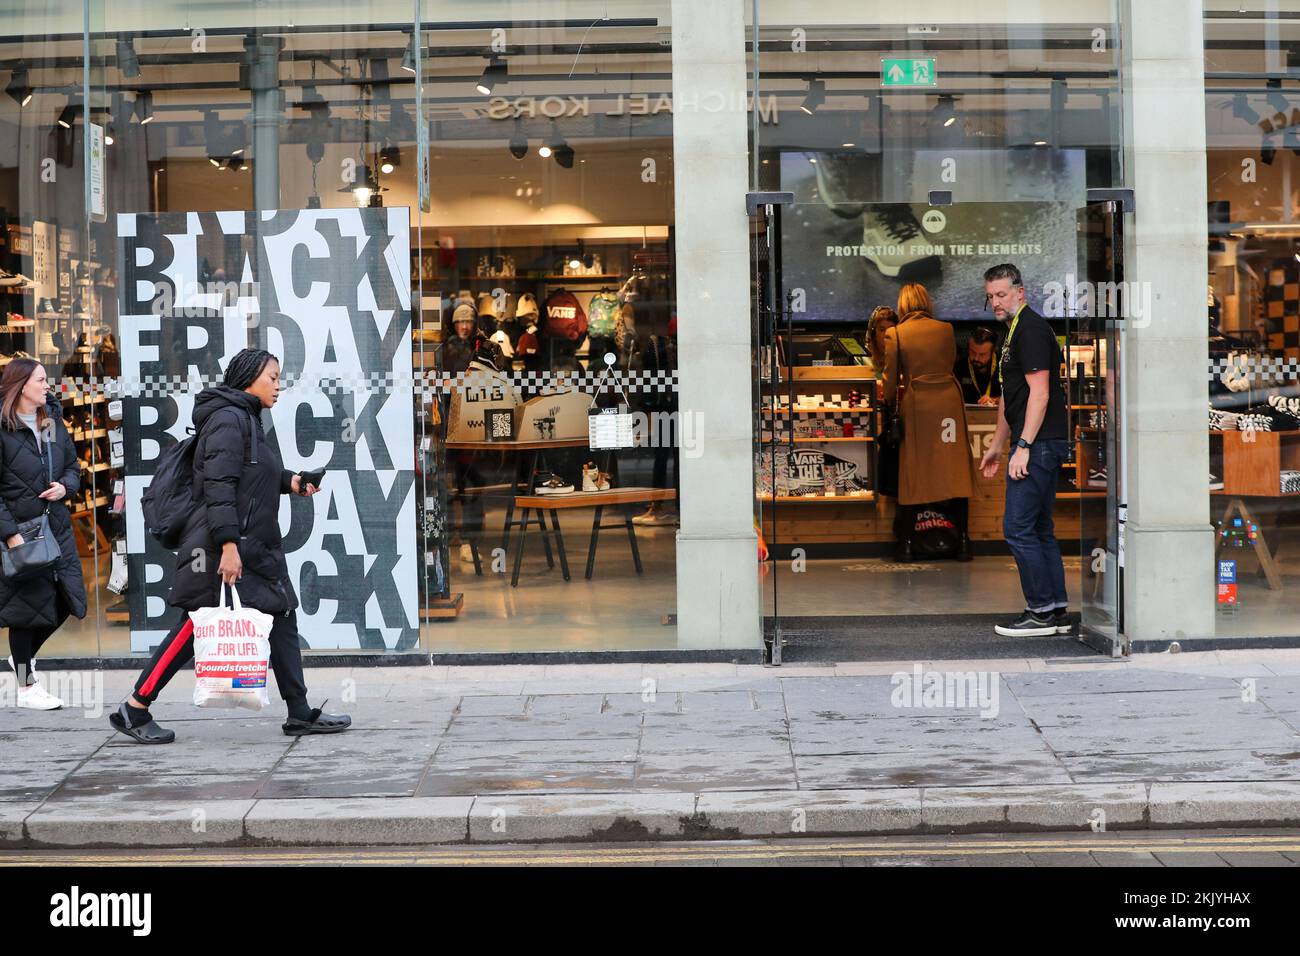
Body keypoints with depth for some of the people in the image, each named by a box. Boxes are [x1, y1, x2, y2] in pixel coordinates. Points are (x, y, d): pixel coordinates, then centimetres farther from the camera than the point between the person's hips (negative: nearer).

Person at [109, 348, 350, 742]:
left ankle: (300, 714, 12)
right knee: (197, 625, -6)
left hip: (257, 548, 10)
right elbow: (219, 485, -21)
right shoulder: (229, 419, -13)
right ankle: (133, 710, 2)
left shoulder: (247, 420, 18)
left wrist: (289, 482, 12)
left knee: (282, 620, 8)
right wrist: (228, 545, -27)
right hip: (225, 547, -10)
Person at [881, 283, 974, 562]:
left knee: (913, 472, 6)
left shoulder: (895, 334, -3)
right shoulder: (946, 329, 2)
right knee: (955, 470, 6)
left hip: (916, 405, -1)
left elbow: (891, 380, -1)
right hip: (949, 401, 1)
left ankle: (905, 544, 6)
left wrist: (889, 398, 18)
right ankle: (962, 541, 5)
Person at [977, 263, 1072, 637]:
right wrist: (996, 446, 28)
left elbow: (1039, 393, -20)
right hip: (1045, 444, 11)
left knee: (1018, 528, -9)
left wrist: (1024, 447, -22)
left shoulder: (1030, 329, -13)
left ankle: (1040, 613, -5)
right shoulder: (1016, 330, 19)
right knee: (1039, 529, 11)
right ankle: (1057, 612, 14)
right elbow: (1009, 397, 26)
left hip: (1038, 443, -11)